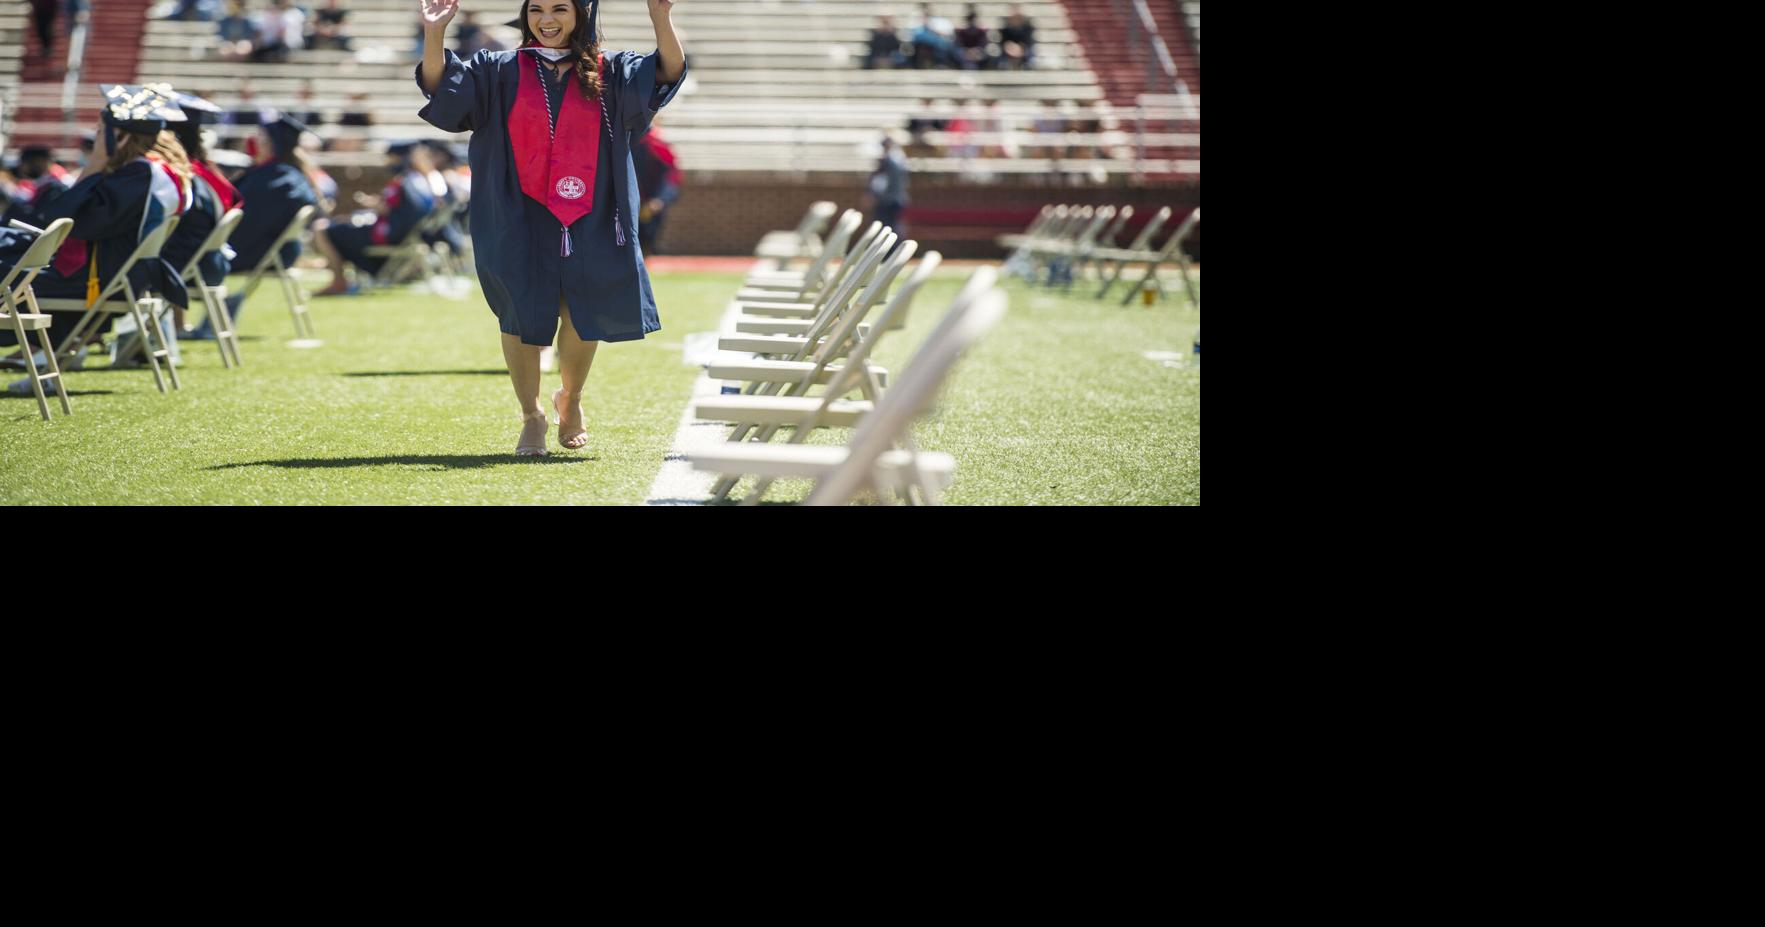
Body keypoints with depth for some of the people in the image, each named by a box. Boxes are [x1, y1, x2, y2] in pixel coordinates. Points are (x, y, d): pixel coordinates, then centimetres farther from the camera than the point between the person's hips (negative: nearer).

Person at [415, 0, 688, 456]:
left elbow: (669, 71, -8)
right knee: (522, 316, -1)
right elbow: (441, 87, -5)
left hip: (586, 222, 0)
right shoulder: (501, 72, 5)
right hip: (521, 220, 0)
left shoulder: (609, 73, 5)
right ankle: (531, 415, 15)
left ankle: (570, 400, 30)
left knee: (582, 316, 3)